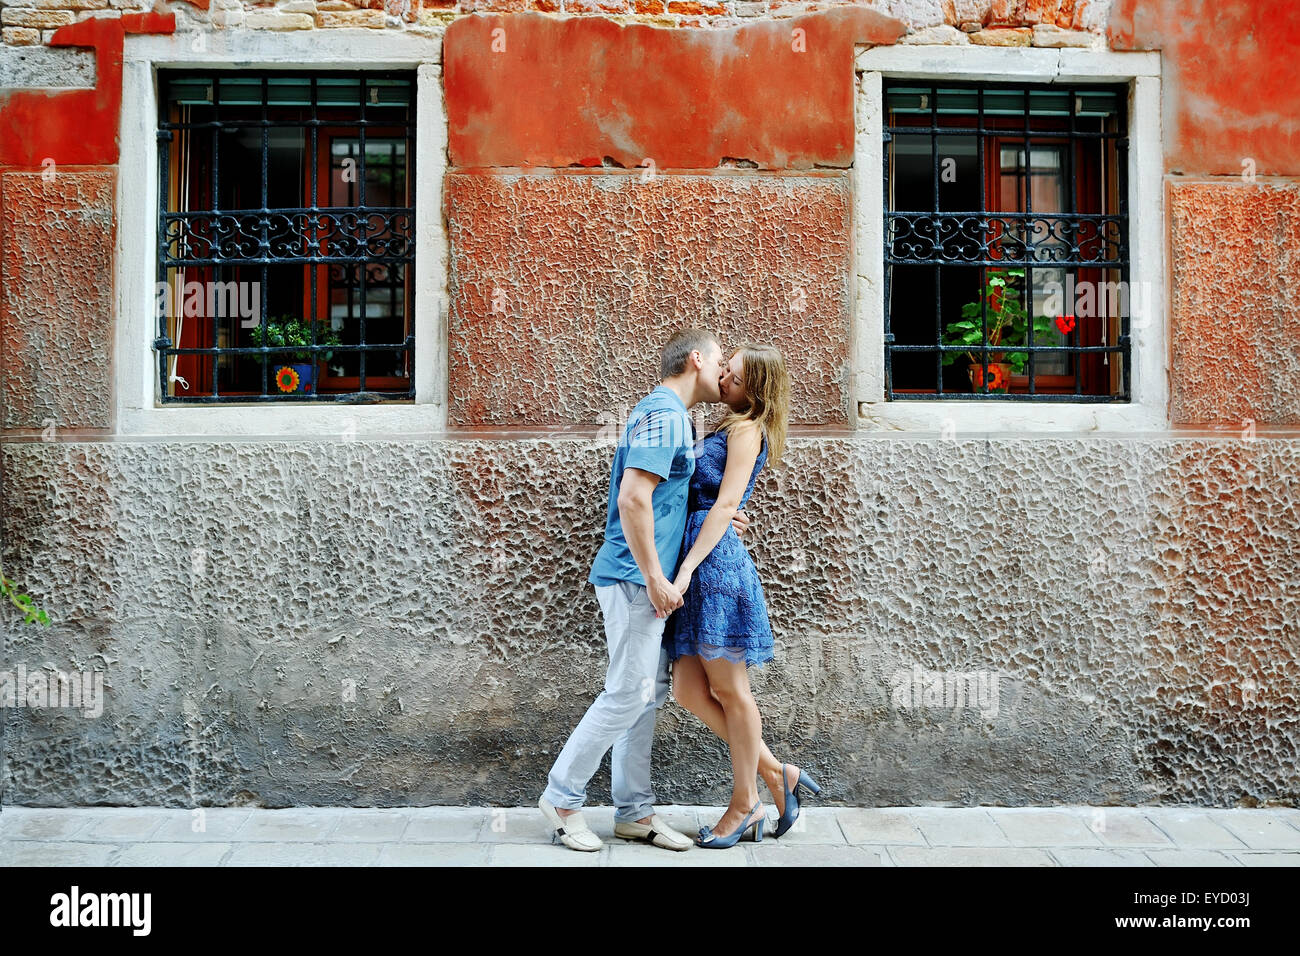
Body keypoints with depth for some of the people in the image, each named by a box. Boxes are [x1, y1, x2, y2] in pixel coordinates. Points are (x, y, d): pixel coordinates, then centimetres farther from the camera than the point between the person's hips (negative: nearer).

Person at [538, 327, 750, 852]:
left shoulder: (674, 416, 18)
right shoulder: (661, 413, -14)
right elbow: (632, 499, -23)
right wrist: (655, 579, -21)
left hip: (647, 579, 10)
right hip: (635, 578, -10)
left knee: (648, 692, 12)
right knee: (628, 693, -5)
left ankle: (634, 811, 19)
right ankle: (561, 796, 9)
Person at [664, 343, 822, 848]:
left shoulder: (746, 428, -4)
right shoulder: (730, 428, 23)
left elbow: (725, 504, -13)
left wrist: (687, 567, -19)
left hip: (716, 560, -9)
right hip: (698, 559, 9)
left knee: (730, 690, 1)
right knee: (689, 689, 7)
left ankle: (743, 802, 15)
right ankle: (774, 773, 19)